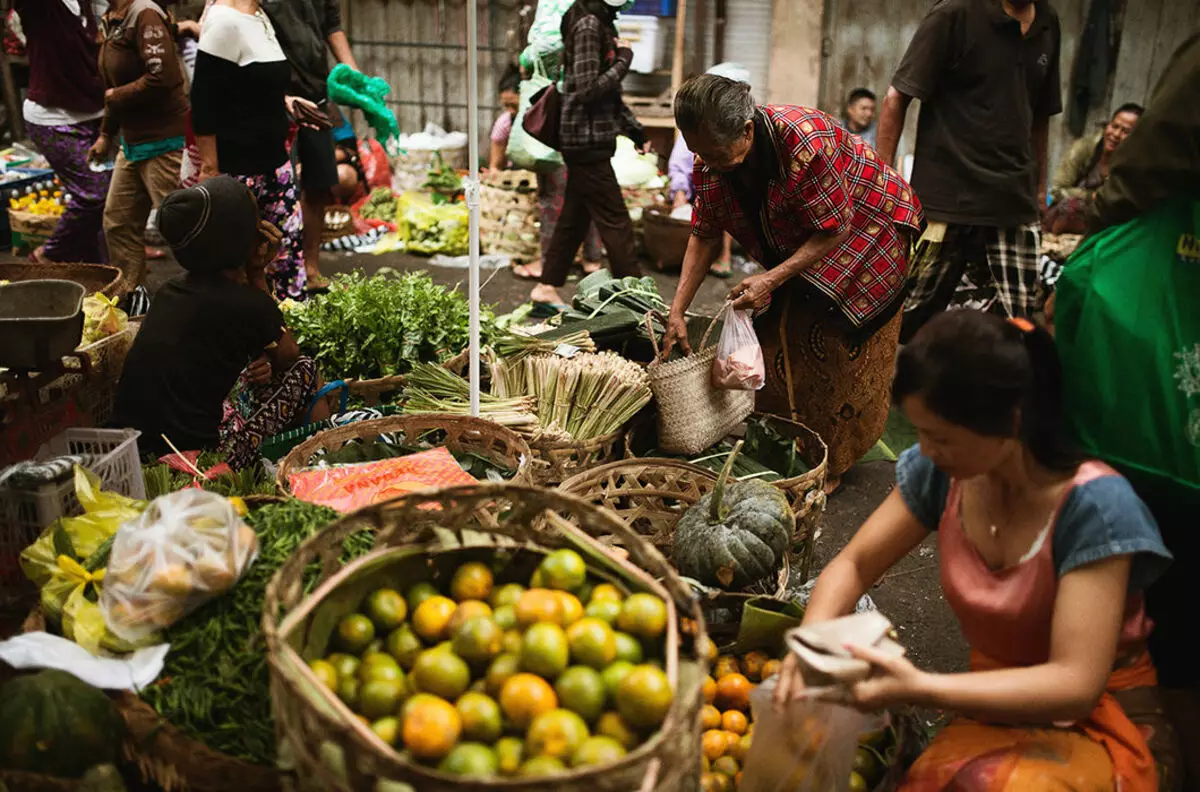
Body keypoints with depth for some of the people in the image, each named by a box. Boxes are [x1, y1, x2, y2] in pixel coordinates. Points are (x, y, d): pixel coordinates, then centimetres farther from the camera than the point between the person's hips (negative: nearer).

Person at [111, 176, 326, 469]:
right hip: (198, 457, -8)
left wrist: (254, 273, 15)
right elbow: (289, 355, 9)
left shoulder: (168, 291, 7)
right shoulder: (249, 305, -14)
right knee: (304, 369, 9)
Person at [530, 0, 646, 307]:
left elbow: (610, 95, 21)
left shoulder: (602, 25, 17)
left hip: (585, 143, 10)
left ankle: (547, 288, 22)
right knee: (616, 222, -6)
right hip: (588, 141, -10)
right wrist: (623, 61, -11)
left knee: (574, 218, 14)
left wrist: (634, 129, 15)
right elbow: (588, 89, -20)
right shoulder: (588, 26, -14)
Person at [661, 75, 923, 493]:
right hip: (796, 246, 6)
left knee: (833, 349, -8)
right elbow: (704, 235, -9)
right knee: (779, 339, 0)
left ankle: (830, 467, 7)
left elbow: (834, 229, -30)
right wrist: (677, 309, -16)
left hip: (864, 232, -6)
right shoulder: (710, 162, -16)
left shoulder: (806, 143, -38)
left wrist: (771, 280, -38)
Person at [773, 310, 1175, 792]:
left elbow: (1075, 684, -26)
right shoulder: (938, 473, -9)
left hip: (1096, 722, -3)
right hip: (1000, 708, 3)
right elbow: (852, 566, 1)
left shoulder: (1092, 505, -24)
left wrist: (916, 689, -39)